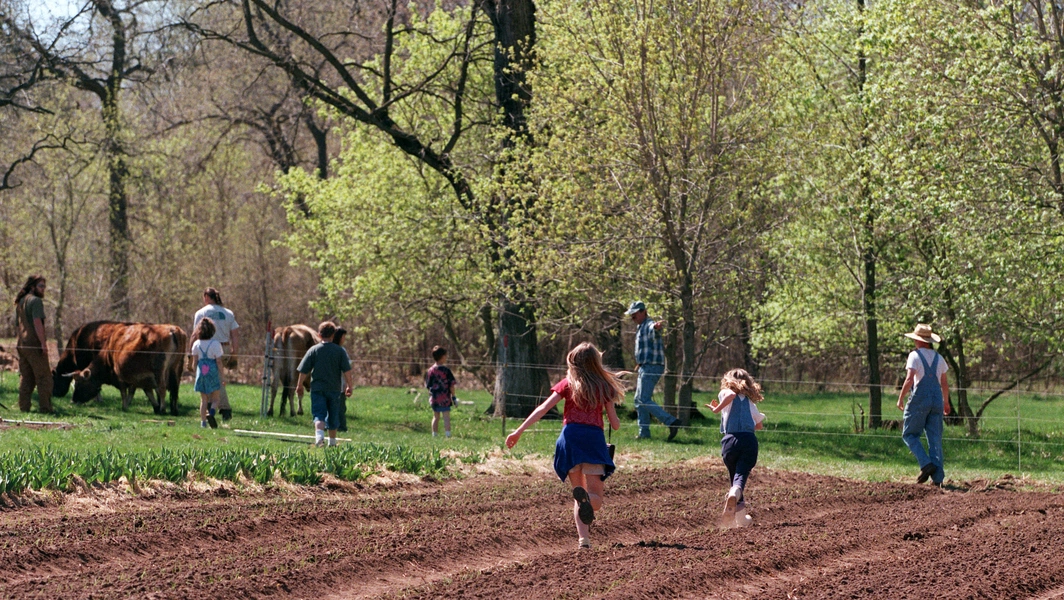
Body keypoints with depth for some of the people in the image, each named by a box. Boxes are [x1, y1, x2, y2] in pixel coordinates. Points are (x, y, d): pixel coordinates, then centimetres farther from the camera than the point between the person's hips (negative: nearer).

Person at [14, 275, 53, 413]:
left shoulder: (20, 302, 18)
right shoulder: (36, 301, -9)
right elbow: (37, 322, -19)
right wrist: (43, 343, -21)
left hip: (22, 344, 8)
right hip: (35, 344, -8)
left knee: (26, 378, 11)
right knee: (43, 377, -5)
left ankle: (24, 407, 7)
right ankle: (45, 407, -7)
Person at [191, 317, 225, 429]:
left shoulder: (196, 344, 2)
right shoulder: (215, 344, -9)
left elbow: (195, 361, 6)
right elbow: (218, 362, -8)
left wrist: (196, 374, 17)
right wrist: (223, 377, -2)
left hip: (201, 372, 3)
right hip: (213, 372, -3)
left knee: (203, 399, 12)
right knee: (215, 398, 8)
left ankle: (203, 421, 8)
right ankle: (211, 412, -21)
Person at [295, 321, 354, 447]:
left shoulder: (313, 350, -2)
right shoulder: (340, 351, -1)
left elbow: (303, 371, -2)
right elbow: (347, 371, -5)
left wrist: (299, 386, 10)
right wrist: (350, 387, 4)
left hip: (317, 388, -1)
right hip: (334, 389, 1)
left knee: (319, 414, -4)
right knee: (333, 416, 14)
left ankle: (319, 434, -30)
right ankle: (332, 441, 22)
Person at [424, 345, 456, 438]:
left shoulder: (430, 370, 1)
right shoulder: (446, 370, -11)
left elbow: (428, 385, 5)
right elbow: (451, 385, -9)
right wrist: (453, 396, 1)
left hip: (434, 399, 4)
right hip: (445, 399, -4)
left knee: (436, 417, 15)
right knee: (446, 417, -1)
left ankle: (435, 435, 17)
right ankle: (448, 435, -7)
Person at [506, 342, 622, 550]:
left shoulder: (568, 384, 10)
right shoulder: (604, 387, 9)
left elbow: (543, 409, 1)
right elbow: (615, 424, 8)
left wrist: (519, 431, 2)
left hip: (571, 436, 1)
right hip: (594, 438, -1)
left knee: (578, 491, 15)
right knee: (595, 497, 0)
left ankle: (583, 538, -1)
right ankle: (586, 500, -39)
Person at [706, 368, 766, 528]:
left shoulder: (725, 394, 11)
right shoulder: (750, 401, 23)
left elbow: (731, 394, -14)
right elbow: (758, 424, 28)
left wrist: (717, 409, -2)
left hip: (730, 439, -1)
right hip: (750, 440, 1)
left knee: (734, 475, 16)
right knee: (741, 475, -11)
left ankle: (740, 516, 20)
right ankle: (735, 493, -46)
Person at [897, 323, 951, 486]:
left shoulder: (915, 355, -4)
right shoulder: (938, 358, 13)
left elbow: (909, 379, -14)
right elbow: (944, 384, 17)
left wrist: (900, 398, -6)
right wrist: (946, 403, 29)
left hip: (919, 399, -5)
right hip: (937, 400, 5)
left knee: (909, 434, 6)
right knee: (935, 438, 5)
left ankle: (926, 463, -13)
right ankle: (937, 476, -1)